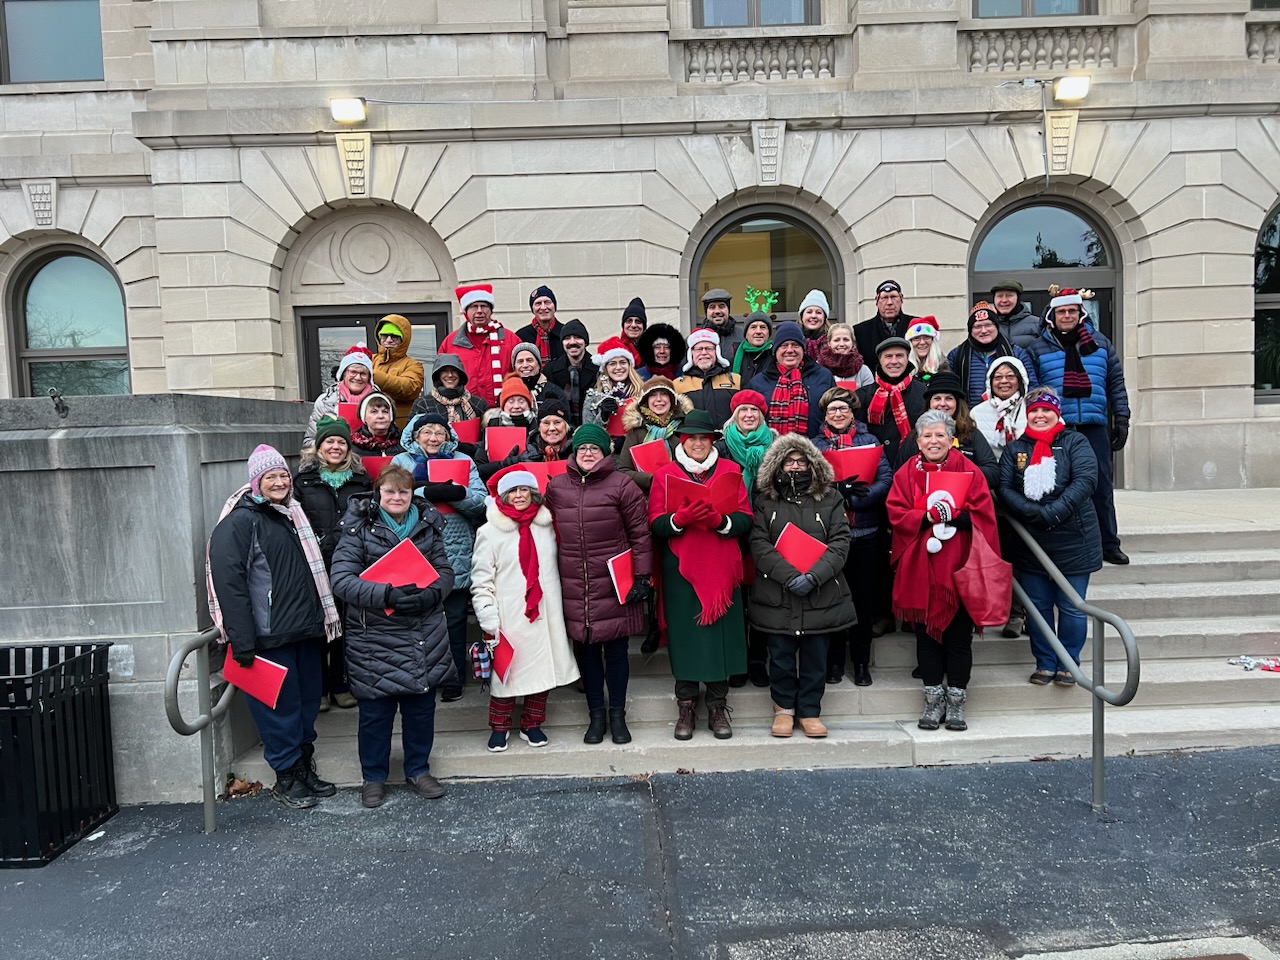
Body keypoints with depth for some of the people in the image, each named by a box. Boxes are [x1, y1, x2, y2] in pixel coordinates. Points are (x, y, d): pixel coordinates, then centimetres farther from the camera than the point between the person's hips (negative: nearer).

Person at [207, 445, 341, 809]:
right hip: (270, 636, -7)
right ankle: (286, 777, 17)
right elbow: (229, 581, -17)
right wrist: (242, 641, -22)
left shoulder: (293, 514, 16)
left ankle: (305, 768, 29)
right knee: (281, 707, 1)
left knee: (308, 701, 14)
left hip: (305, 629, 8)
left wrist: (320, 618, 19)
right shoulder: (239, 521, -9)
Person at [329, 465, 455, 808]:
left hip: (425, 636, 3)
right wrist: (385, 594, -28)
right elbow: (342, 579, -15)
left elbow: (445, 571, 4)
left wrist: (429, 594, -17)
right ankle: (374, 777, 30)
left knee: (422, 706, 14)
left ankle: (418, 769, 34)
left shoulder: (428, 525, 5)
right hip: (374, 637, -3)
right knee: (375, 711, 9)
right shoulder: (359, 527, -6)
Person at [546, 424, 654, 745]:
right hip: (574, 586, 3)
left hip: (614, 583, -3)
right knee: (586, 649, 11)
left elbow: (641, 534, -2)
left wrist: (643, 576, -6)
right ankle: (596, 714, 26)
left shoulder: (622, 485, -3)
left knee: (616, 650, 7)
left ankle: (617, 715, 23)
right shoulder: (556, 486, 7)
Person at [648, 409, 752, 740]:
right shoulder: (665, 474, 6)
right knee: (684, 635, 2)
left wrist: (719, 520, -19)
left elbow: (745, 519, 0)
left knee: (720, 632, 3)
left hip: (721, 568, 1)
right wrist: (681, 518, -21)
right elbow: (656, 524, -2)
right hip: (680, 568, 0)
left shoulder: (729, 470, 8)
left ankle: (718, 707, 18)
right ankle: (686, 707, 17)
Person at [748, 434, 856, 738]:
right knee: (781, 656, 6)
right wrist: (790, 576, -17)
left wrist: (814, 576, -15)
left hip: (821, 596, 1)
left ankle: (809, 711, 24)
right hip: (776, 596, 0)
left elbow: (840, 542, -1)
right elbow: (759, 544, -5)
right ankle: (784, 708, 26)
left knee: (815, 658, 8)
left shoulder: (830, 498, 7)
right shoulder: (765, 501, 5)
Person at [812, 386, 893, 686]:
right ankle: (834, 659, 21)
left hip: (864, 531, 0)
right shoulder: (815, 445, 7)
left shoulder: (869, 440, 7)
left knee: (863, 597, 7)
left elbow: (886, 479, -5)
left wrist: (857, 497, -19)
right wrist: (841, 491, -20)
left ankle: (861, 661, 19)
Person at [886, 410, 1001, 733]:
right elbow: (896, 514, -3)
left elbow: (983, 513, -4)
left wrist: (954, 515, -20)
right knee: (926, 634, 7)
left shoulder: (967, 470, 3)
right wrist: (927, 517, -18)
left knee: (959, 635, 5)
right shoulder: (906, 473, 6)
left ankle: (956, 701, 18)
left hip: (957, 567, -1)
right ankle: (933, 699, 19)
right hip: (920, 569, 1)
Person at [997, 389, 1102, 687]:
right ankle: (1045, 662, 23)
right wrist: (1031, 513, -17)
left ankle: (1068, 663, 21)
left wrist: (1053, 513, -22)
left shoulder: (1075, 442, 1)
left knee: (1071, 607, 5)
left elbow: (1085, 480, -13)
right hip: (1030, 542, 3)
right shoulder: (1015, 448, 8)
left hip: (1072, 540, -2)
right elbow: (1003, 487, -1)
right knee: (1038, 606, 10)